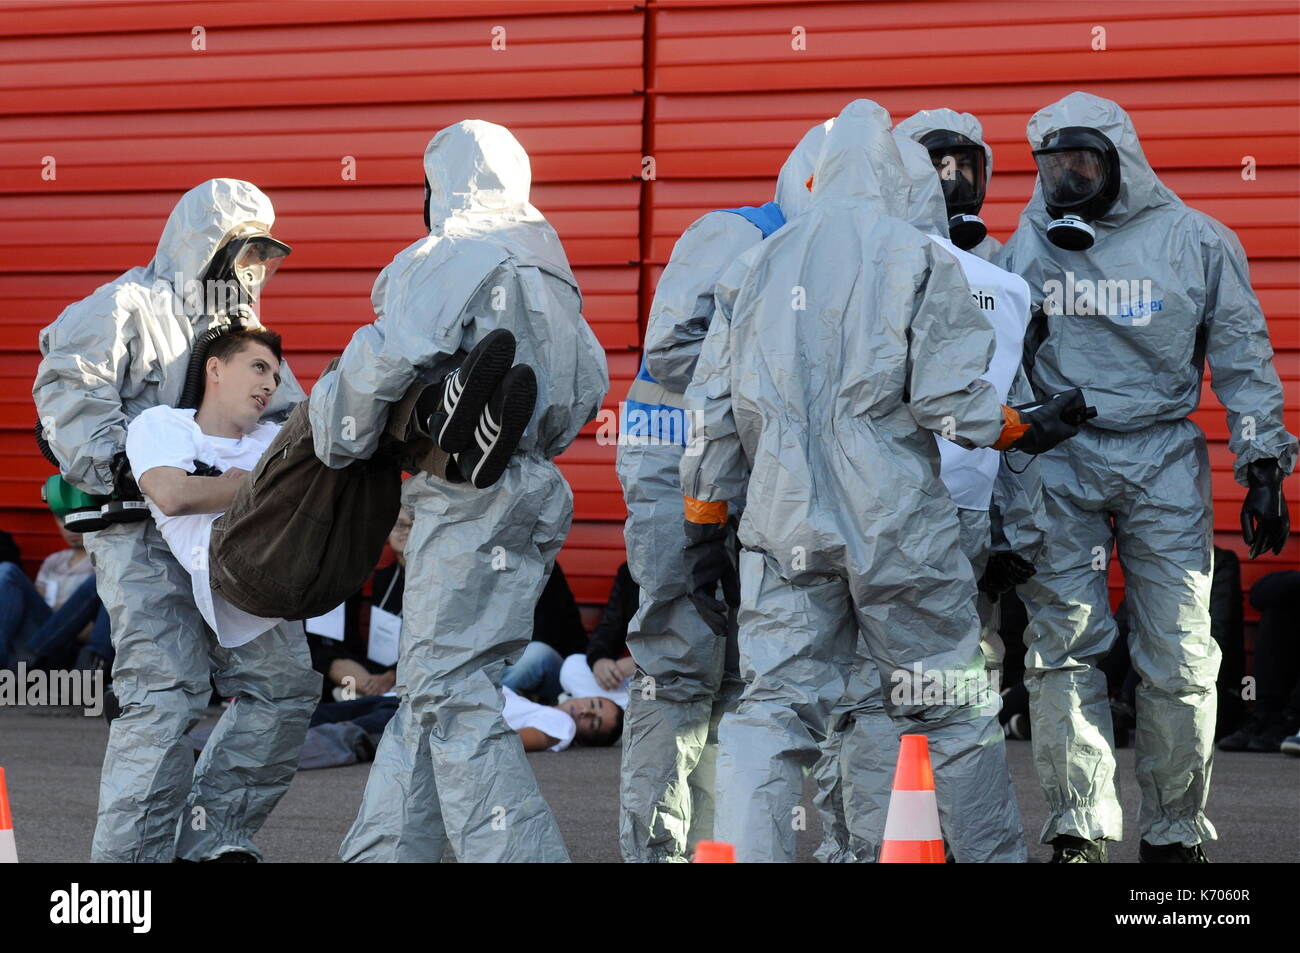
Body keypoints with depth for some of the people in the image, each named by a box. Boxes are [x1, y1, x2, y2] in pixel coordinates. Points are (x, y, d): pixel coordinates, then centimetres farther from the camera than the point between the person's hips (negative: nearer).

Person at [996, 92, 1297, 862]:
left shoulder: (1196, 240, 5)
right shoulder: (1029, 246, 9)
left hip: (1164, 459, -1)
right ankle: (1079, 831, 1)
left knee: (1179, 655, -1)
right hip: (1058, 459, 1)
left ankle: (1175, 833, 9)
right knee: (1062, 646, -3)